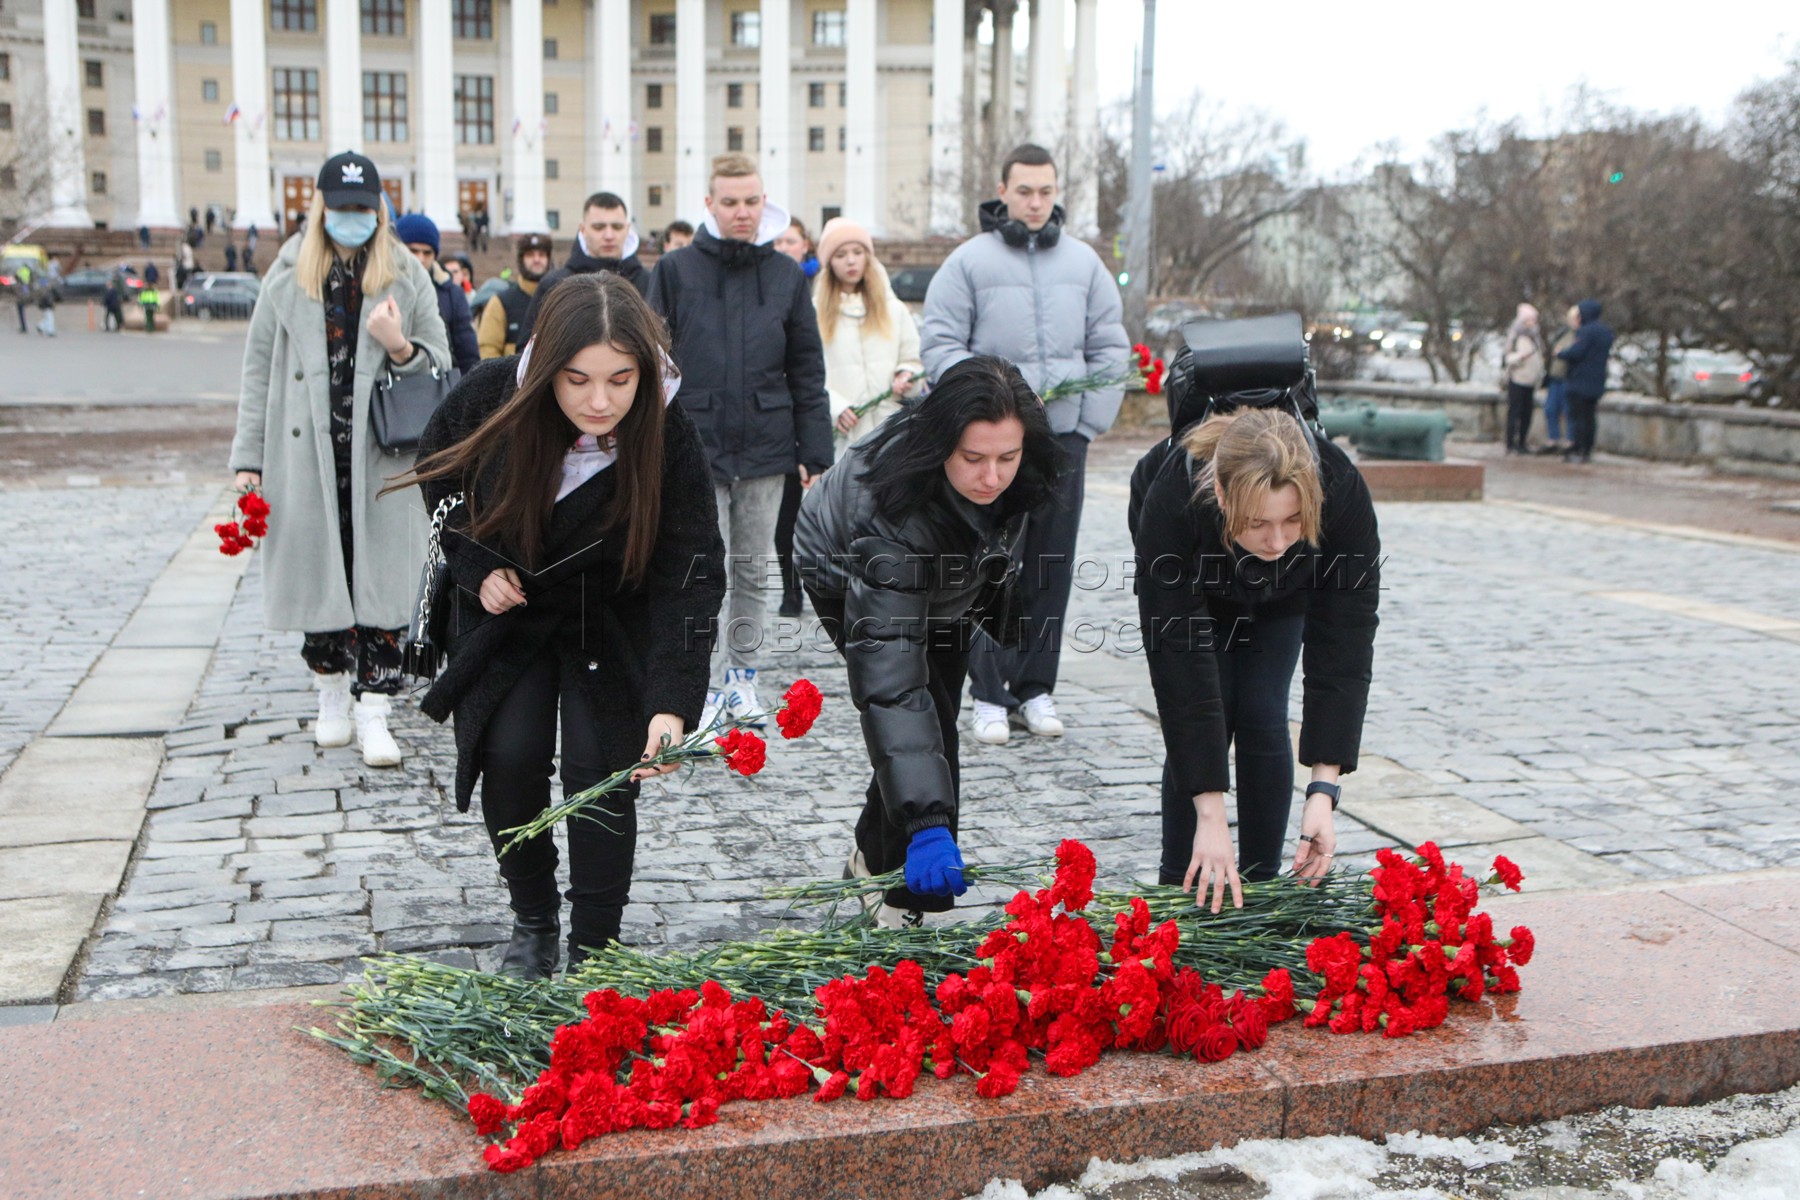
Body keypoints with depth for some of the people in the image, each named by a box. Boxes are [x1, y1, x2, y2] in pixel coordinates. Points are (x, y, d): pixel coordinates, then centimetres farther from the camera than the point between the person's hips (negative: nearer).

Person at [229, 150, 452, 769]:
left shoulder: (406, 275, 5)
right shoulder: (289, 274, 7)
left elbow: (441, 362, 9)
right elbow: (259, 365, 8)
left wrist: (400, 347, -14)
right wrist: (249, 455, 4)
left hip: (381, 455, -1)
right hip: (306, 452, 1)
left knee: (381, 578, -2)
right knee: (317, 570, 6)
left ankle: (373, 712, 3)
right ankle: (333, 696, 24)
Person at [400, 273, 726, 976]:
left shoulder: (670, 439, -29)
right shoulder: (493, 396, -24)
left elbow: (691, 576, -30)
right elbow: (437, 473, -1)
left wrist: (672, 701, -42)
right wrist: (476, 567, -11)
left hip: (612, 621, -1)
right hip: (505, 605, 2)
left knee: (601, 771, -9)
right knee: (508, 756, -7)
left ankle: (593, 953, 8)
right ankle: (533, 919, 19)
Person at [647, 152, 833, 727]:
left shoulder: (786, 275, 8)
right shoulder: (675, 270, 3)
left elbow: (808, 372, 8)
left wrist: (815, 454, 4)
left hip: (766, 447, 2)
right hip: (697, 446, -2)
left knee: (753, 570, 10)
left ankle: (741, 673, 22)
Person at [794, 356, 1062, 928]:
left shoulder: (1013, 475, -32)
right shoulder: (892, 512, -48)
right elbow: (889, 681, -52)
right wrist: (927, 823, -58)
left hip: (945, 577, 6)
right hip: (849, 576, -6)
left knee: (937, 714, 14)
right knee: (921, 722, -18)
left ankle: (873, 855, 37)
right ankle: (904, 902, -3)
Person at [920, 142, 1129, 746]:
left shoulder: (1083, 262, 12)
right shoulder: (970, 261, 1)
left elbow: (1110, 348, 14)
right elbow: (939, 344, -2)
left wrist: (1090, 422, 3)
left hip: (1064, 437, 4)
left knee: (1052, 570, 7)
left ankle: (1035, 687, 16)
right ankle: (990, 694, 3)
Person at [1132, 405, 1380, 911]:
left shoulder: (1342, 492, -40)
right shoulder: (1172, 502, -43)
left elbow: (1344, 647, -34)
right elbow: (1179, 665, -40)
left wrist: (1323, 790, -38)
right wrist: (1210, 815, -40)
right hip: (1195, 586, -1)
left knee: (1262, 717, -8)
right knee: (1203, 720, -10)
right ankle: (1180, 888, 5)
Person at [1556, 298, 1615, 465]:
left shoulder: (1586, 331, -17)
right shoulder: (1606, 331, 13)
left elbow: (1576, 353, -23)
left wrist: (1561, 352, -3)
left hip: (1580, 382, -8)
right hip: (1596, 382, 8)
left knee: (1578, 417, -5)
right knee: (1589, 417, 11)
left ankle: (1577, 451, -7)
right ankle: (1587, 452, 13)